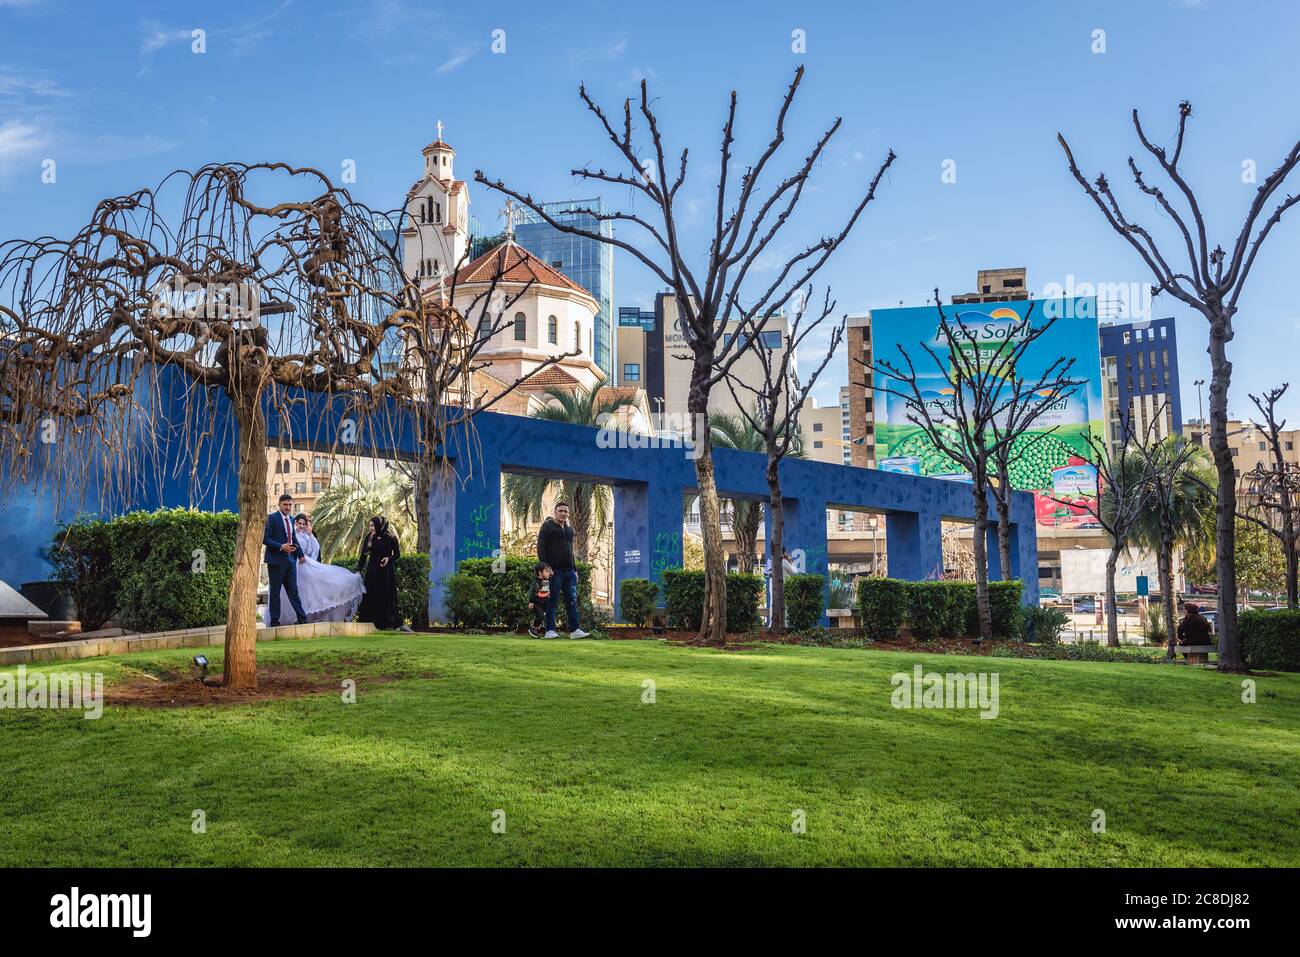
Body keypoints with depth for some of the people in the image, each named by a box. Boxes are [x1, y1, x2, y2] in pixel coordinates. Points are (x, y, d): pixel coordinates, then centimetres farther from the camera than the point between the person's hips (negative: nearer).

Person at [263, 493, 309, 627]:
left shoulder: (291, 520, 13)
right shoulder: (272, 518, -8)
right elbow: (264, 538, -13)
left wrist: (300, 554, 12)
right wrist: (281, 547, -21)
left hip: (290, 560, 6)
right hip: (276, 560, -6)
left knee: (293, 591, 7)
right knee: (275, 592, 3)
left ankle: (302, 618, 6)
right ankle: (274, 621, 9)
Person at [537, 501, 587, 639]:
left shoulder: (569, 528, 19)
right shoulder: (547, 526, -1)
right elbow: (541, 548, -7)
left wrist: (575, 569, 19)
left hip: (569, 571, 6)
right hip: (554, 570, -6)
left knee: (572, 601, 4)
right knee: (552, 601, -3)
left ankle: (574, 630, 6)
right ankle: (550, 630, 2)